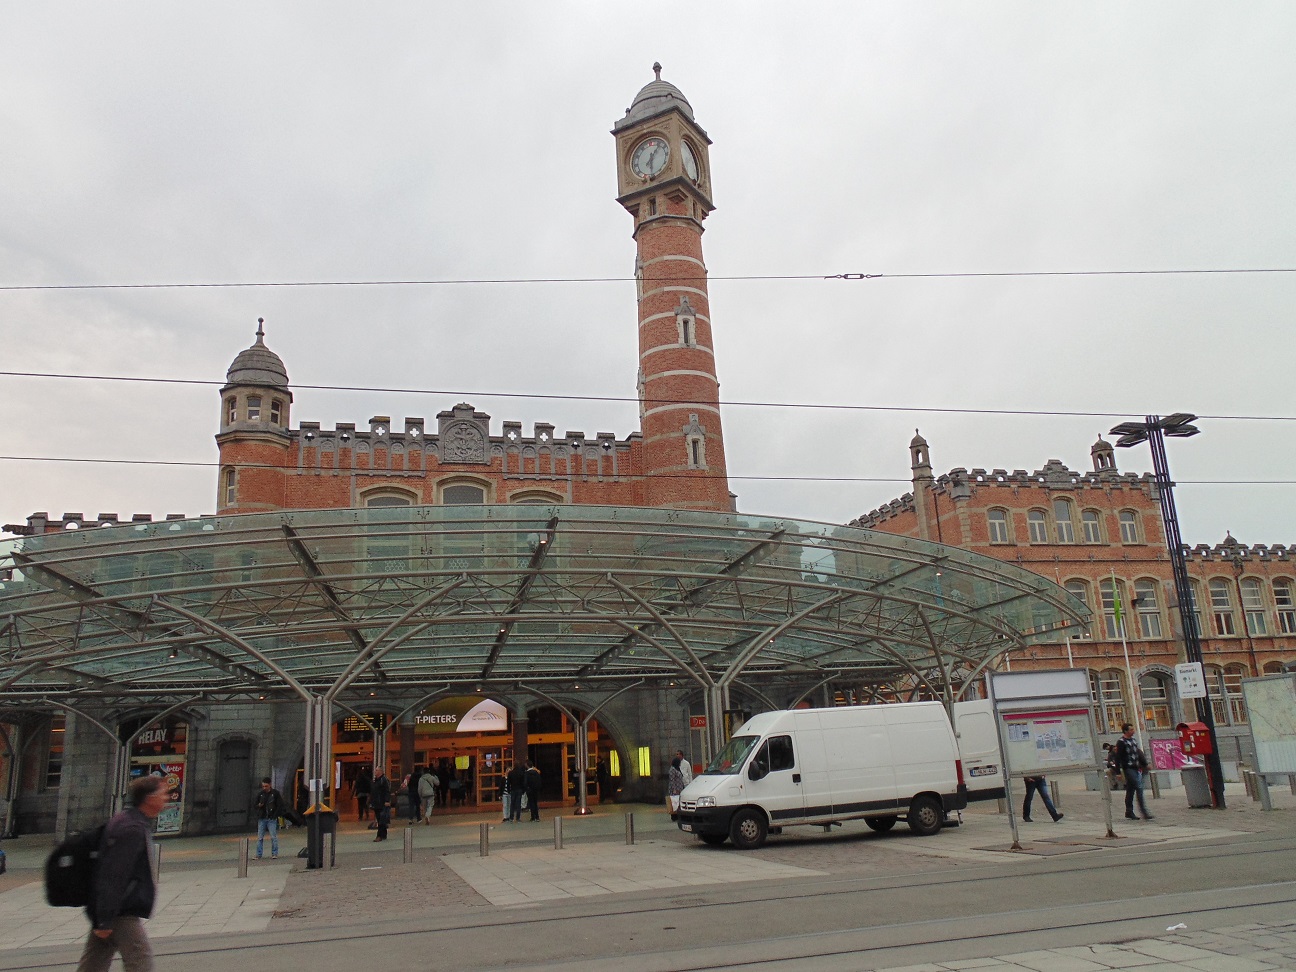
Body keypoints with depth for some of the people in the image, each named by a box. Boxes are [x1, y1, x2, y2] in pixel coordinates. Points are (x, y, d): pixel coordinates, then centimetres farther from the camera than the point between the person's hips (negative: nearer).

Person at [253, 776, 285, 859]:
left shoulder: (276, 793, 1)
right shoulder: (260, 794, 10)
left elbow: (280, 806, 2)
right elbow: (255, 805, 18)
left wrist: (275, 816, -7)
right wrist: (259, 805, -6)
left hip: (272, 819, -3)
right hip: (262, 819, 3)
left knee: (274, 837, -4)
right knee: (260, 837, 1)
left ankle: (274, 854, 3)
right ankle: (259, 855, 6)